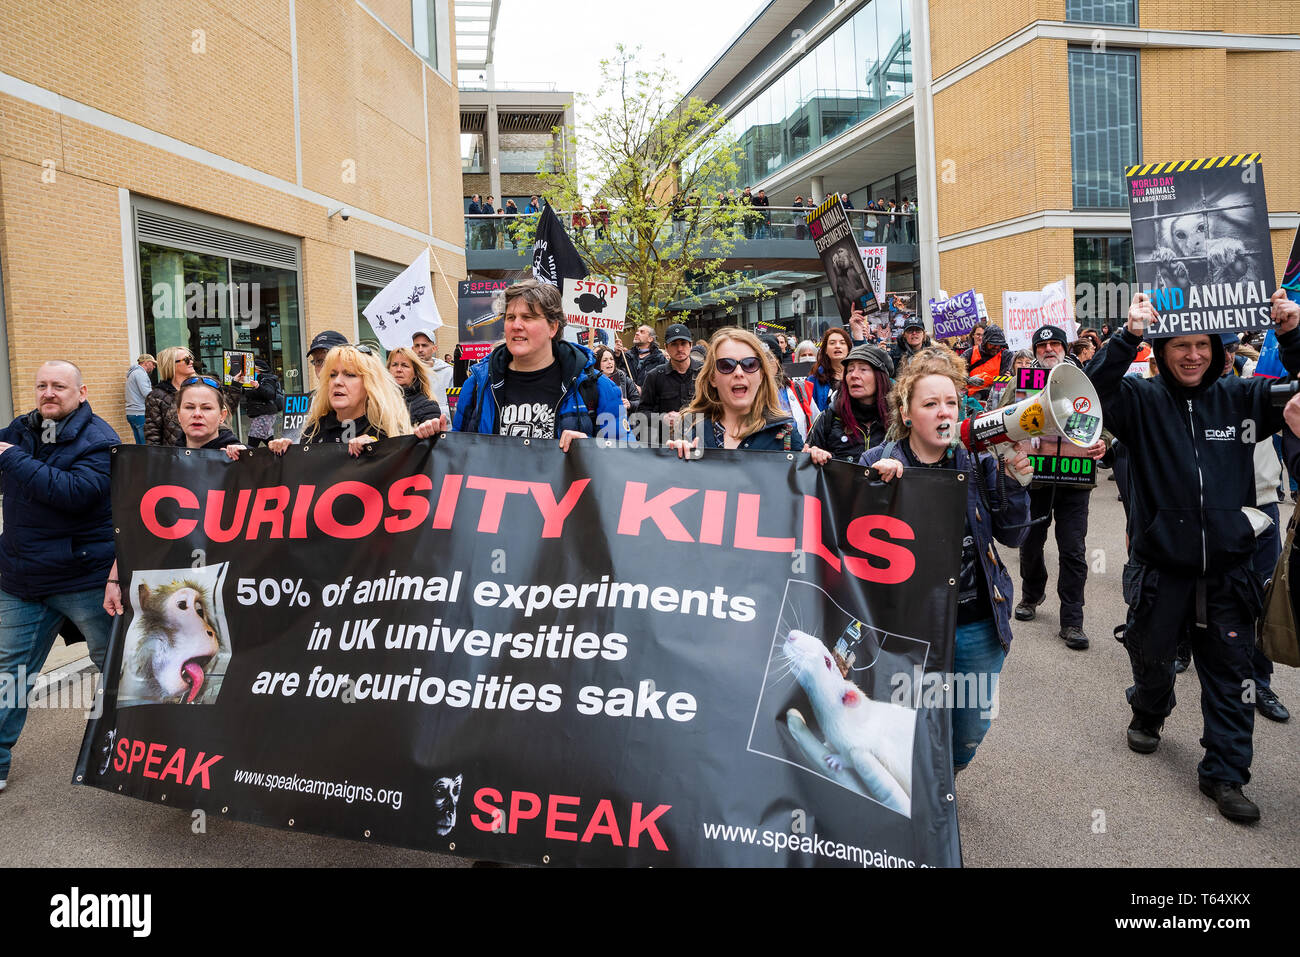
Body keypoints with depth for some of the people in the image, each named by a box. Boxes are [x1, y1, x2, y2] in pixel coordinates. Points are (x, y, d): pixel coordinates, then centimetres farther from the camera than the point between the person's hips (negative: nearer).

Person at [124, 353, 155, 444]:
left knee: (139, 445, 8)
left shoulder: (133, 373, 24)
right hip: (140, 413, -10)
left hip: (131, 413, 10)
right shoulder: (140, 372, -8)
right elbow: (147, 394, -18)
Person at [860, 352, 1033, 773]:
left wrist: (1013, 481, -11)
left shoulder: (978, 461, 2)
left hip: (977, 625, 3)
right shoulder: (878, 463, -5)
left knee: (971, 728, 14)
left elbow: (1012, 535, 3)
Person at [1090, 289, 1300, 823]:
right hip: (1159, 566, -1)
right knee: (1152, 655, 19)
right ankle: (1149, 714, 48)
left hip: (1227, 569, 2)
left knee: (1231, 676, 7)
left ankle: (1224, 773, 20)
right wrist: (1128, 336, -32)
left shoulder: (1239, 397, 3)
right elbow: (1093, 394, -22)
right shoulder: (1142, 400, -5)